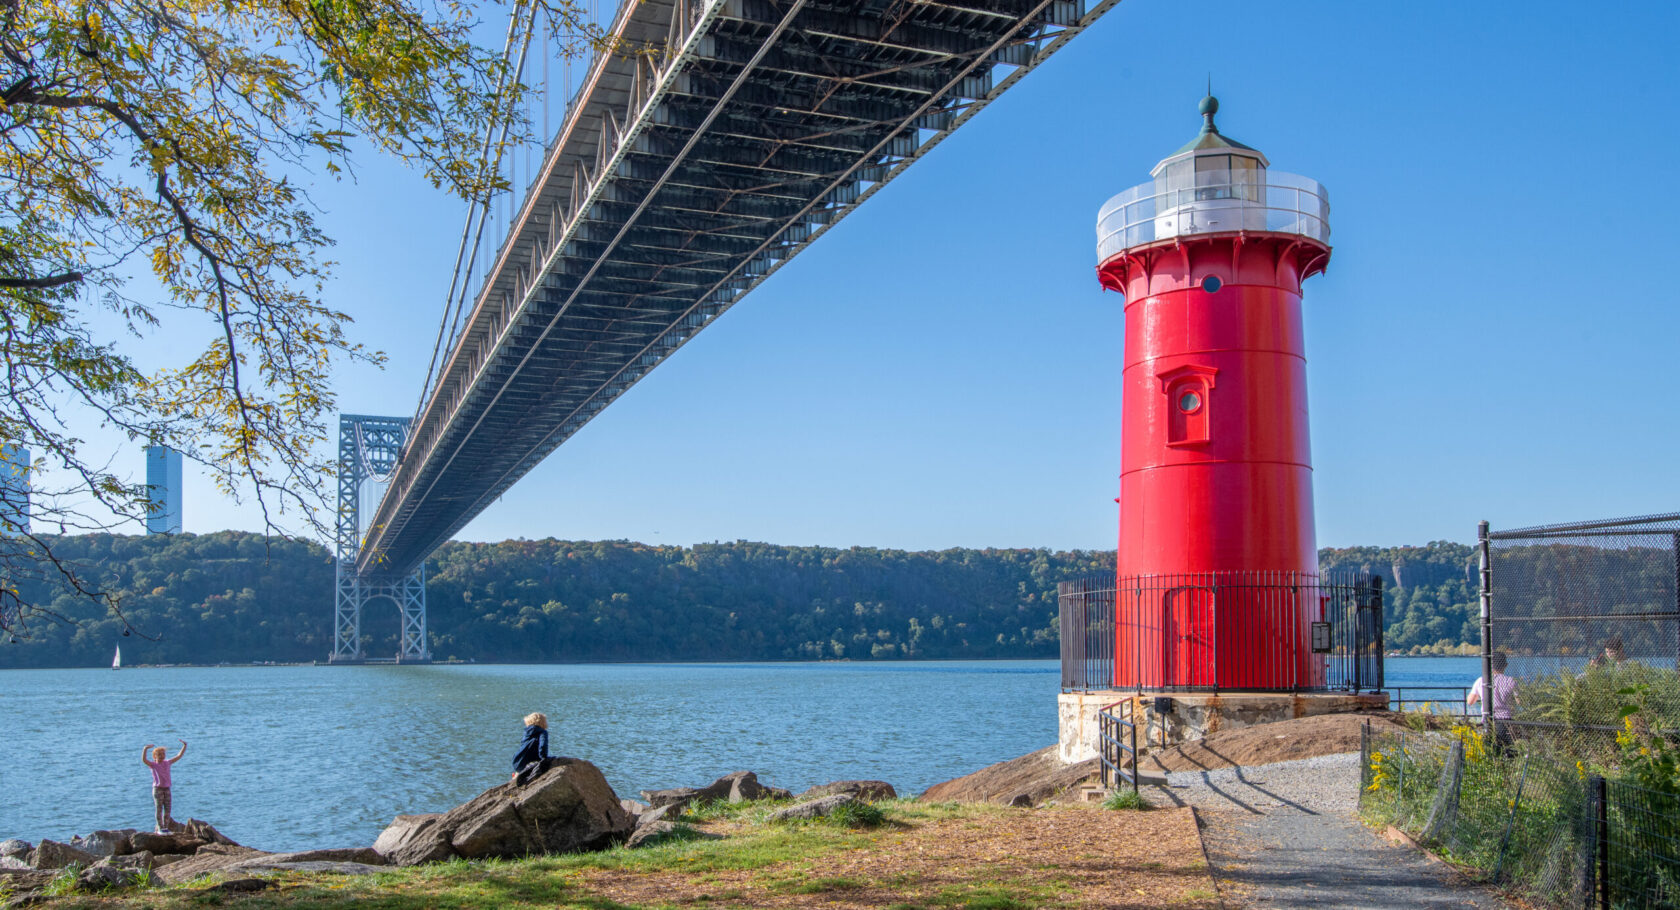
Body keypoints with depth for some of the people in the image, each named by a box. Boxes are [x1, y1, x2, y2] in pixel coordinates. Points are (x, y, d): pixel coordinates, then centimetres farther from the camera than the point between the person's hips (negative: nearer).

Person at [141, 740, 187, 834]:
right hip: (157, 788, -4)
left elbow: (179, 756, 14)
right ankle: (160, 829, 0)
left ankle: (166, 828, 7)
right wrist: (145, 749, -37)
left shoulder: (167, 762, 10)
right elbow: (143, 760, -22)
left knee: (168, 809, 1)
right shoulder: (152, 764, -4)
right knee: (159, 809, -5)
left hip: (167, 789, 5)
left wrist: (184, 746, 6)